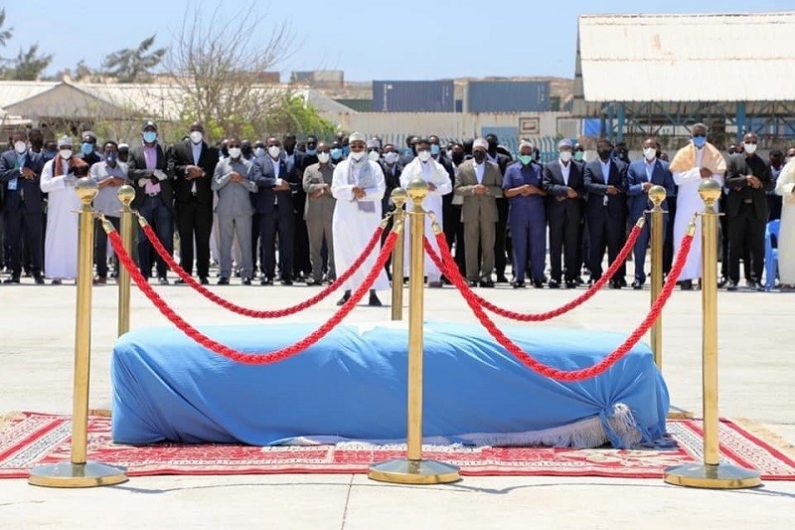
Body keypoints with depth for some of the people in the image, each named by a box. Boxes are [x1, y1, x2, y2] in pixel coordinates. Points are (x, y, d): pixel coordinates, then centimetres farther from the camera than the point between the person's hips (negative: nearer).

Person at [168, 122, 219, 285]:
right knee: (185, 238, 3)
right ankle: (185, 273, 7)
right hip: (184, 199, 0)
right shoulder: (178, 148, 10)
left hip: (204, 200, 0)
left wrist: (201, 173, -13)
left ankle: (203, 274, 3)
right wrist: (187, 169, -17)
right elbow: (171, 169, -2)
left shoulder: (212, 151, 11)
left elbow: (215, 172, 1)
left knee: (203, 239, 0)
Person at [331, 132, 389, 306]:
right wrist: (352, 190, -16)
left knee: (369, 251, -9)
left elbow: (380, 190, -1)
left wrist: (364, 193, -16)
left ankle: (373, 292, -11)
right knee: (345, 251, -1)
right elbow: (336, 190, 1)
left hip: (368, 215, -2)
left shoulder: (374, 167, 9)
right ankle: (347, 292, 5)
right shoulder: (341, 167, 13)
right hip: (345, 215, 2)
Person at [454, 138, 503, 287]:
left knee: (488, 246, 0)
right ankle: (472, 277, 1)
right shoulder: (463, 167, 9)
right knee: (471, 246, -2)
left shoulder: (494, 168, 10)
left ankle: (486, 276, 5)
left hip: (488, 212, 1)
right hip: (470, 212, -1)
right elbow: (457, 189, 1)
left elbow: (501, 190, 5)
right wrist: (472, 189, -14)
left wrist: (487, 189, -12)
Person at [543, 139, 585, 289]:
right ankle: (555, 276, 4)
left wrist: (566, 195, -10)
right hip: (555, 211, -1)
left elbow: (583, 189, 2)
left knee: (572, 245, 1)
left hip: (573, 211, 1)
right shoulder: (549, 167, 8)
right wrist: (565, 190, -14)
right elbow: (547, 186, -4)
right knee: (555, 245, 1)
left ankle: (571, 277, 4)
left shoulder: (579, 168, 10)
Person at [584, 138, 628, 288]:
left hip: (615, 211, 0)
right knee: (596, 245, 2)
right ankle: (595, 276, 9)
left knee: (615, 245, -1)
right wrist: (606, 189, -16)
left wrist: (612, 190, -11)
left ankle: (616, 277, 2)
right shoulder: (590, 166, 9)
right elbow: (588, 185, -7)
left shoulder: (621, 166, 10)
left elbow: (623, 187, -1)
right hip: (596, 211, 0)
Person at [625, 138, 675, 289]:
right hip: (639, 212, 1)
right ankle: (639, 277, 10)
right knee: (639, 246, 2)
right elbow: (629, 189, 3)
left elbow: (670, 190, 2)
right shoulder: (634, 166, 10)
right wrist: (642, 187, -13)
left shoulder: (665, 167, 8)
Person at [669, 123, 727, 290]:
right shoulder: (683, 154, 8)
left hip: (707, 203, 0)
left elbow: (719, 180, 2)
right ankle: (686, 276, -7)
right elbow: (677, 177, -6)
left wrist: (708, 175, -14)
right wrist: (698, 173, -13)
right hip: (687, 203, 0)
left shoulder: (714, 155, 8)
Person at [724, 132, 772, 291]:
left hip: (757, 208, 1)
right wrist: (745, 180, -16)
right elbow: (728, 182, -3)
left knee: (758, 247, 1)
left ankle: (757, 279, 5)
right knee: (735, 246, 1)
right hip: (737, 208, -1)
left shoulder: (763, 163, 11)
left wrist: (758, 183, -11)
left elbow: (770, 184, 8)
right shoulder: (734, 160, 7)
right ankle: (733, 279, 5)